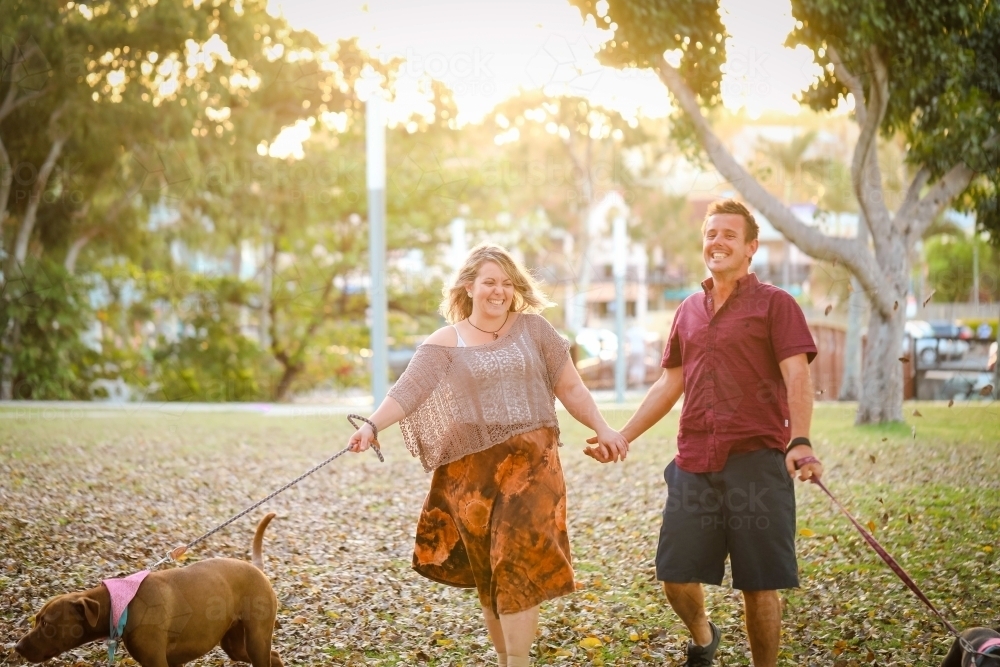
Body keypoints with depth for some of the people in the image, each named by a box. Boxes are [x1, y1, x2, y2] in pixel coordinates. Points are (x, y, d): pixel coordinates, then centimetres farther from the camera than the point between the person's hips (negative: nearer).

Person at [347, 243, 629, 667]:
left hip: (530, 463, 0)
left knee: (519, 564, -10)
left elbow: (569, 387, 11)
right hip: (473, 471, 1)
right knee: (489, 572, 7)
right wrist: (372, 426, -27)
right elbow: (408, 391, -11)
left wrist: (602, 428, 2)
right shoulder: (445, 344, 2)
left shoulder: (533, 329, 7)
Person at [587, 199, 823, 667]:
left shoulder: (775, 304, 0)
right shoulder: (689, 310, 16)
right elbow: (669, 385, 21)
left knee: (758, 584, 0)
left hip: (756, 461, -5)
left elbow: (797, 378, -11)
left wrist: (800, 442, -27)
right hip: (693, 464, 5)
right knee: (676, 577, 7)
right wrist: (621, 437, 16)